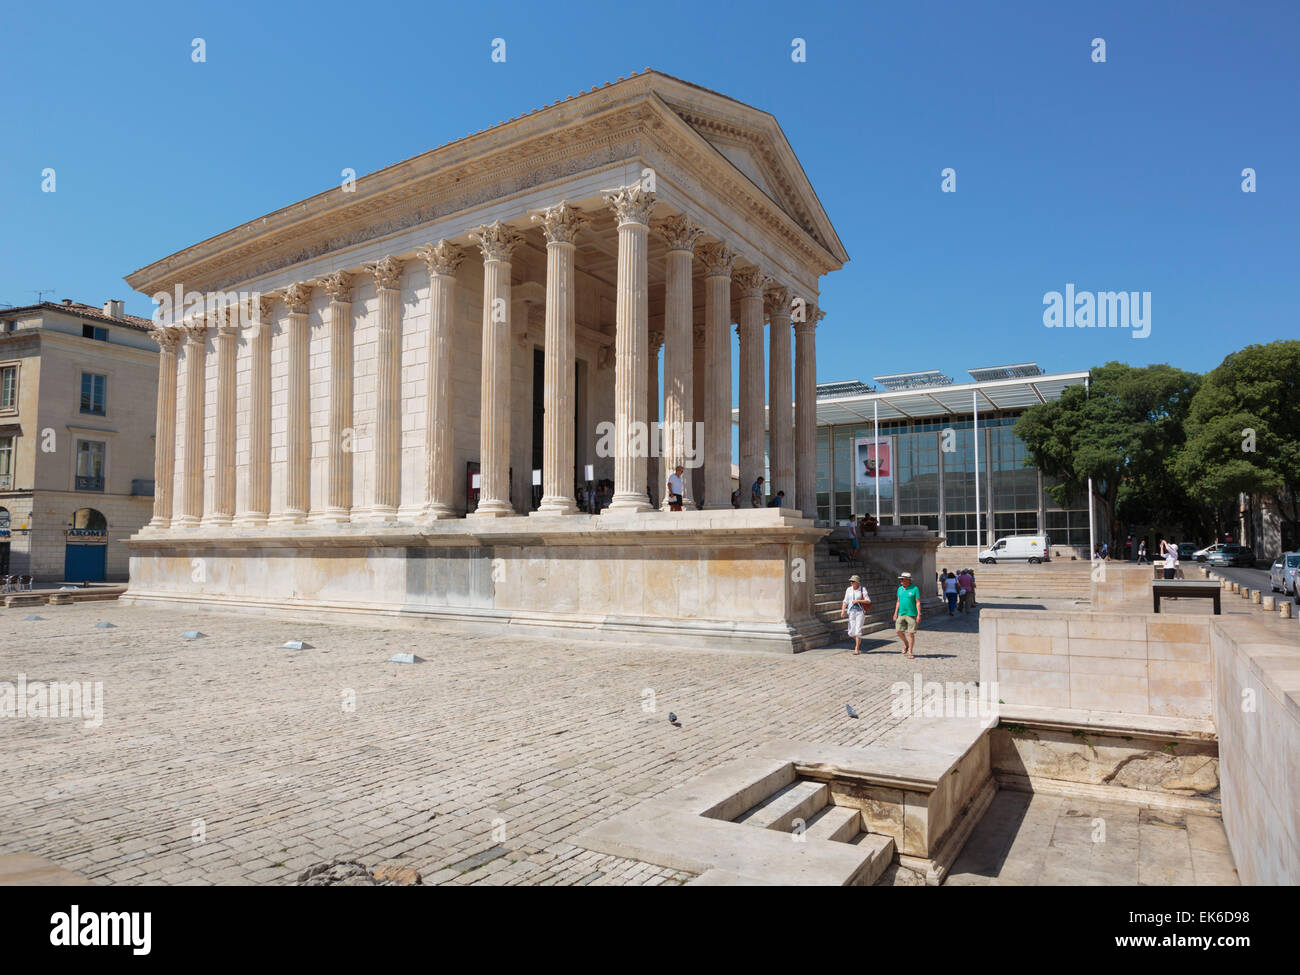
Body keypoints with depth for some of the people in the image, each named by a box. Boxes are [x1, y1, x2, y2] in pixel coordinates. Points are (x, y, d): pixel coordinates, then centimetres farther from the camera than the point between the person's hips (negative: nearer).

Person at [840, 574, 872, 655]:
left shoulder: (862, 590, -4)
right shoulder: (849, 590, 7)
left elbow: (868, 601, -7)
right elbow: (845, 601, 7)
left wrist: (858, 601, -17)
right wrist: (843, 611, -4)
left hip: (860, 612, -4)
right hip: (852, 612, 4)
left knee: (858, 630, -10)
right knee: (851, 632, 1)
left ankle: (857, 649, -2)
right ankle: (858, 641, 32)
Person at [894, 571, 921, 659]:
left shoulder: (914, 589, -7)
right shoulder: (900, 589, 9)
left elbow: (918, 602, -7)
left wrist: (919, 615, -13)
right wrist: (895, 613, 11)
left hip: (911, 614, -5)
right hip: (901, 614, 5)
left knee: (911, 633, -3)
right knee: (899, 631, 2)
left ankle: (910, 652, 6)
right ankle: (906, 645, 28)